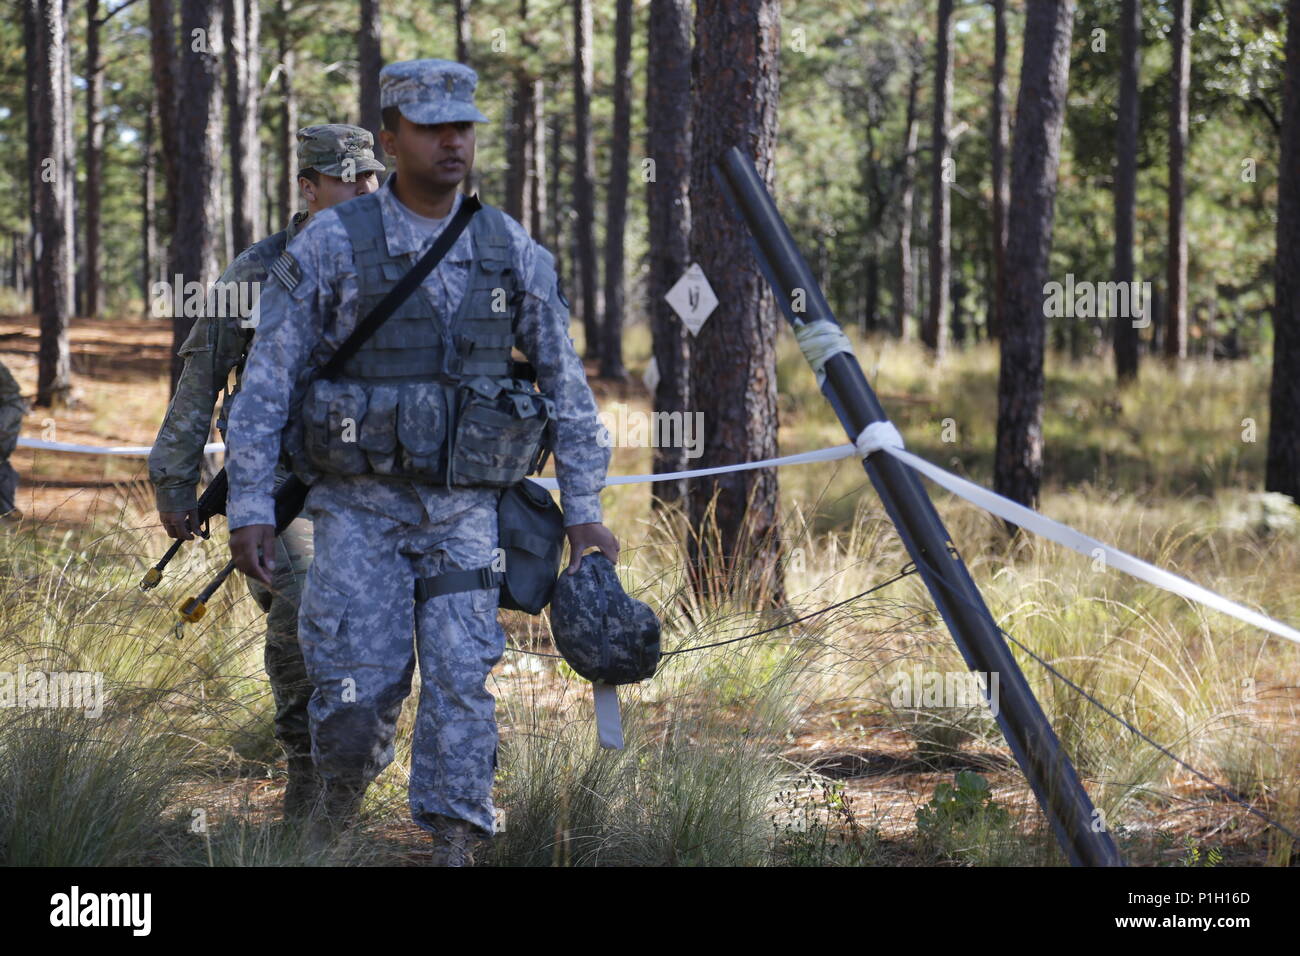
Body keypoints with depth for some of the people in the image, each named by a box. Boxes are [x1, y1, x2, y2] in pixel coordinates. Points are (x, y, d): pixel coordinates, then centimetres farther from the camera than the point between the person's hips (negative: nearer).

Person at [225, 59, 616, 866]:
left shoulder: (511, 251, 1)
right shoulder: (331, 245, -7)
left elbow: (567, 386, 8)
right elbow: (266, 385, -5)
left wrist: (584, 511, 5)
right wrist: (250, 509, -10)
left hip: (462, 511, 2)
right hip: (358, 506, -2)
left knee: (460, 676, -9)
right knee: (360, 690, -5)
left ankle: (454, 846, -4)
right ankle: (345, 787, 26)